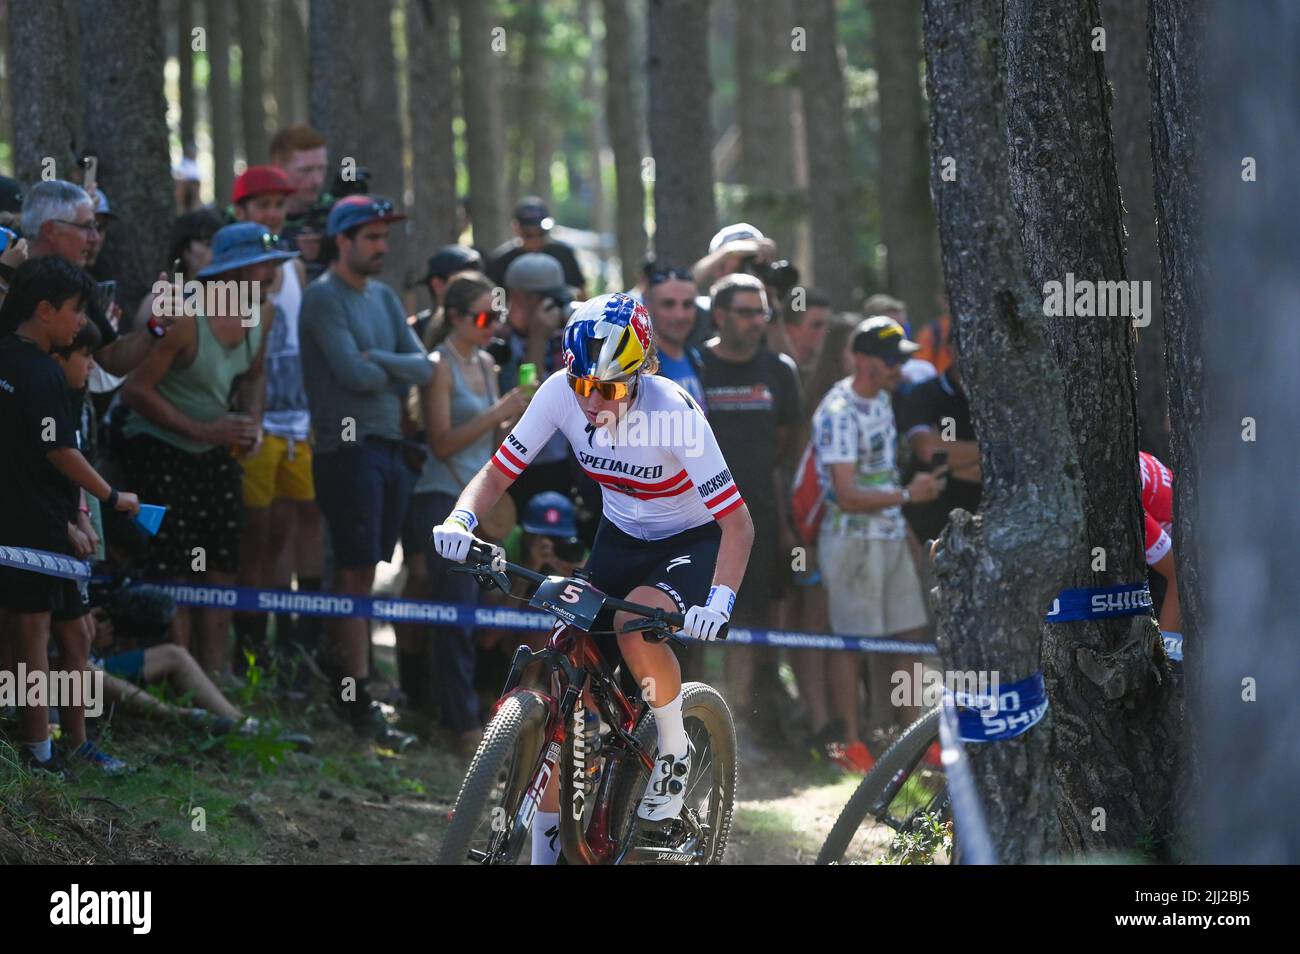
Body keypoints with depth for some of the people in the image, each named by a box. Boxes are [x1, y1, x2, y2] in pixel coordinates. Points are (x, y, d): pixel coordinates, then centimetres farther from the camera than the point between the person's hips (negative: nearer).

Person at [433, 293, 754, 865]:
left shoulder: (672, 412, -30)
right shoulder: (561, 394, -19)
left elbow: (738, 522, -29)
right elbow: (498, 474, -12)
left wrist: (719, 603, -44)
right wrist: (461, 519, -33)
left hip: (693, 541, -4)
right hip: (621, 537, 4)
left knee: (636, 624, -35)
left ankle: (675, 753, -8)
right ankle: (545, 849, 3)